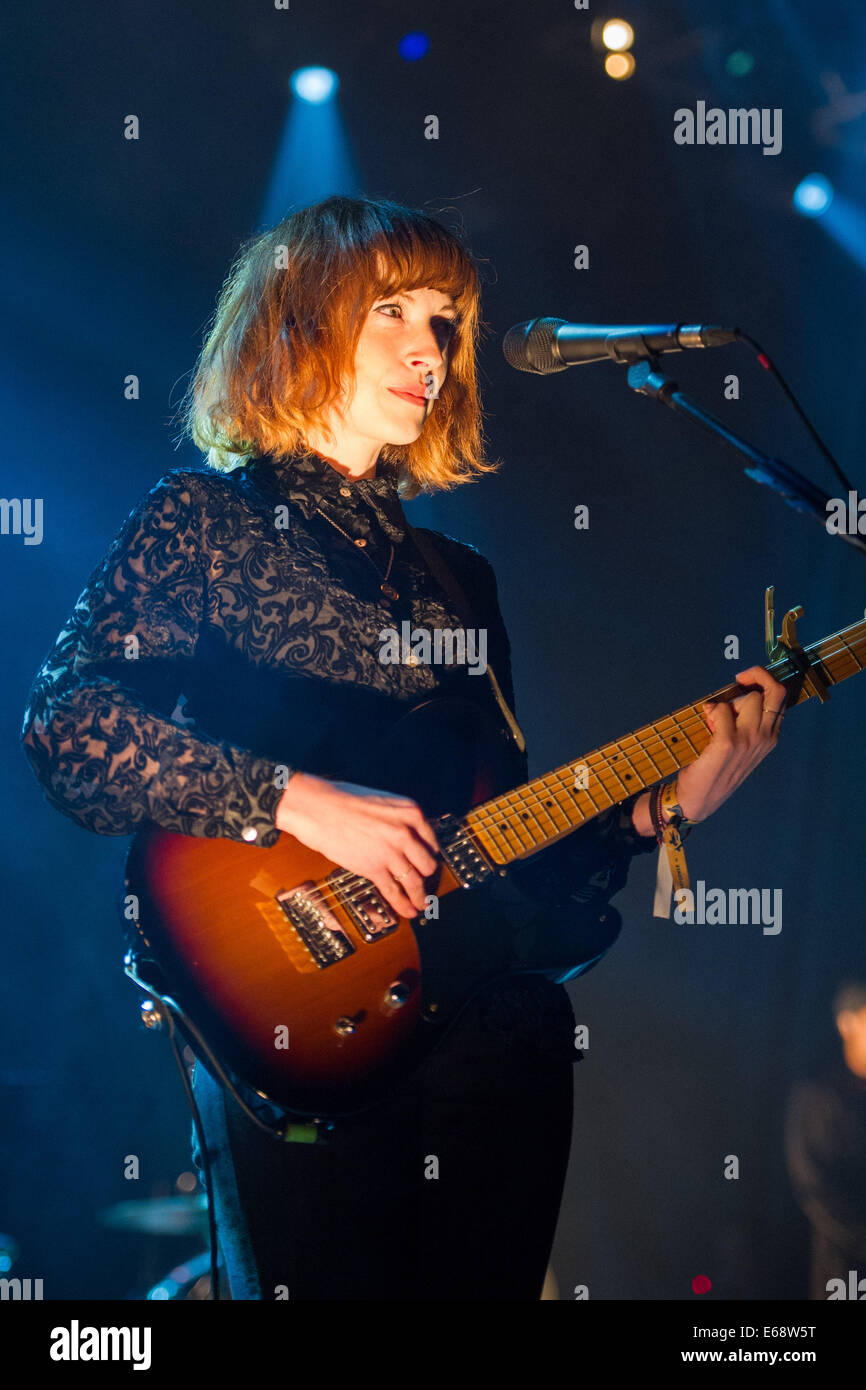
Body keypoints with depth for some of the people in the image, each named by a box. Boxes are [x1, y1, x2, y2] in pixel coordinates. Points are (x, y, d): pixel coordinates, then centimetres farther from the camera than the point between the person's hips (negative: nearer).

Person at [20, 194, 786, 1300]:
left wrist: (653, 810, 3)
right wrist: (298, 802, -18)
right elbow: (64, 725, -13)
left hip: (497, 1030, 5)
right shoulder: (202, 521, 3)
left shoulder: (456, 577, 19)